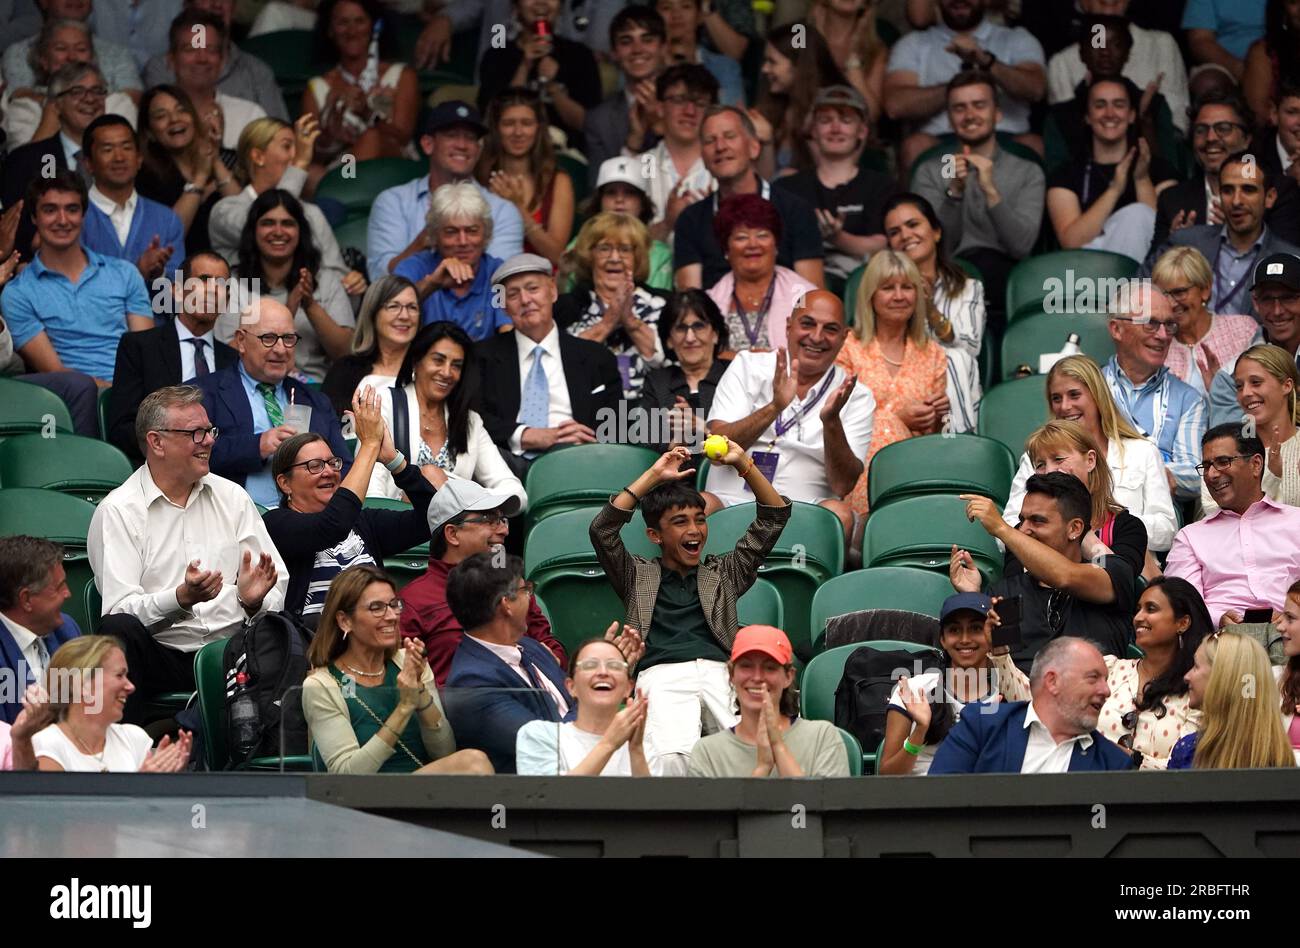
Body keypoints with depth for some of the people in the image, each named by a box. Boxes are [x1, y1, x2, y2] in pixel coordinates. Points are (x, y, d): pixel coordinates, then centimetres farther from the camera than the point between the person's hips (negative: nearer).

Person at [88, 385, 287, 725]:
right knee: (120, 630, -34)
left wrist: (254, 599, -13)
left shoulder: (231, 497, 15)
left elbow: (278, 587, 11)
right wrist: (182, 598, -27)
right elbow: (121, 609, -10)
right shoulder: (117, 512, 1)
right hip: (163, 655, -3)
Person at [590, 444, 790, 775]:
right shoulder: (638, 576, 26)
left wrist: (744, 464, 17)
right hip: (662, 675, -2)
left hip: (719, 673, 2)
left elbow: (774, 517, 29)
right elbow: (602, 529, 11)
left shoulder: (724, 574, 31)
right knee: (672, 757, -37)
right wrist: (653, 476, 11)